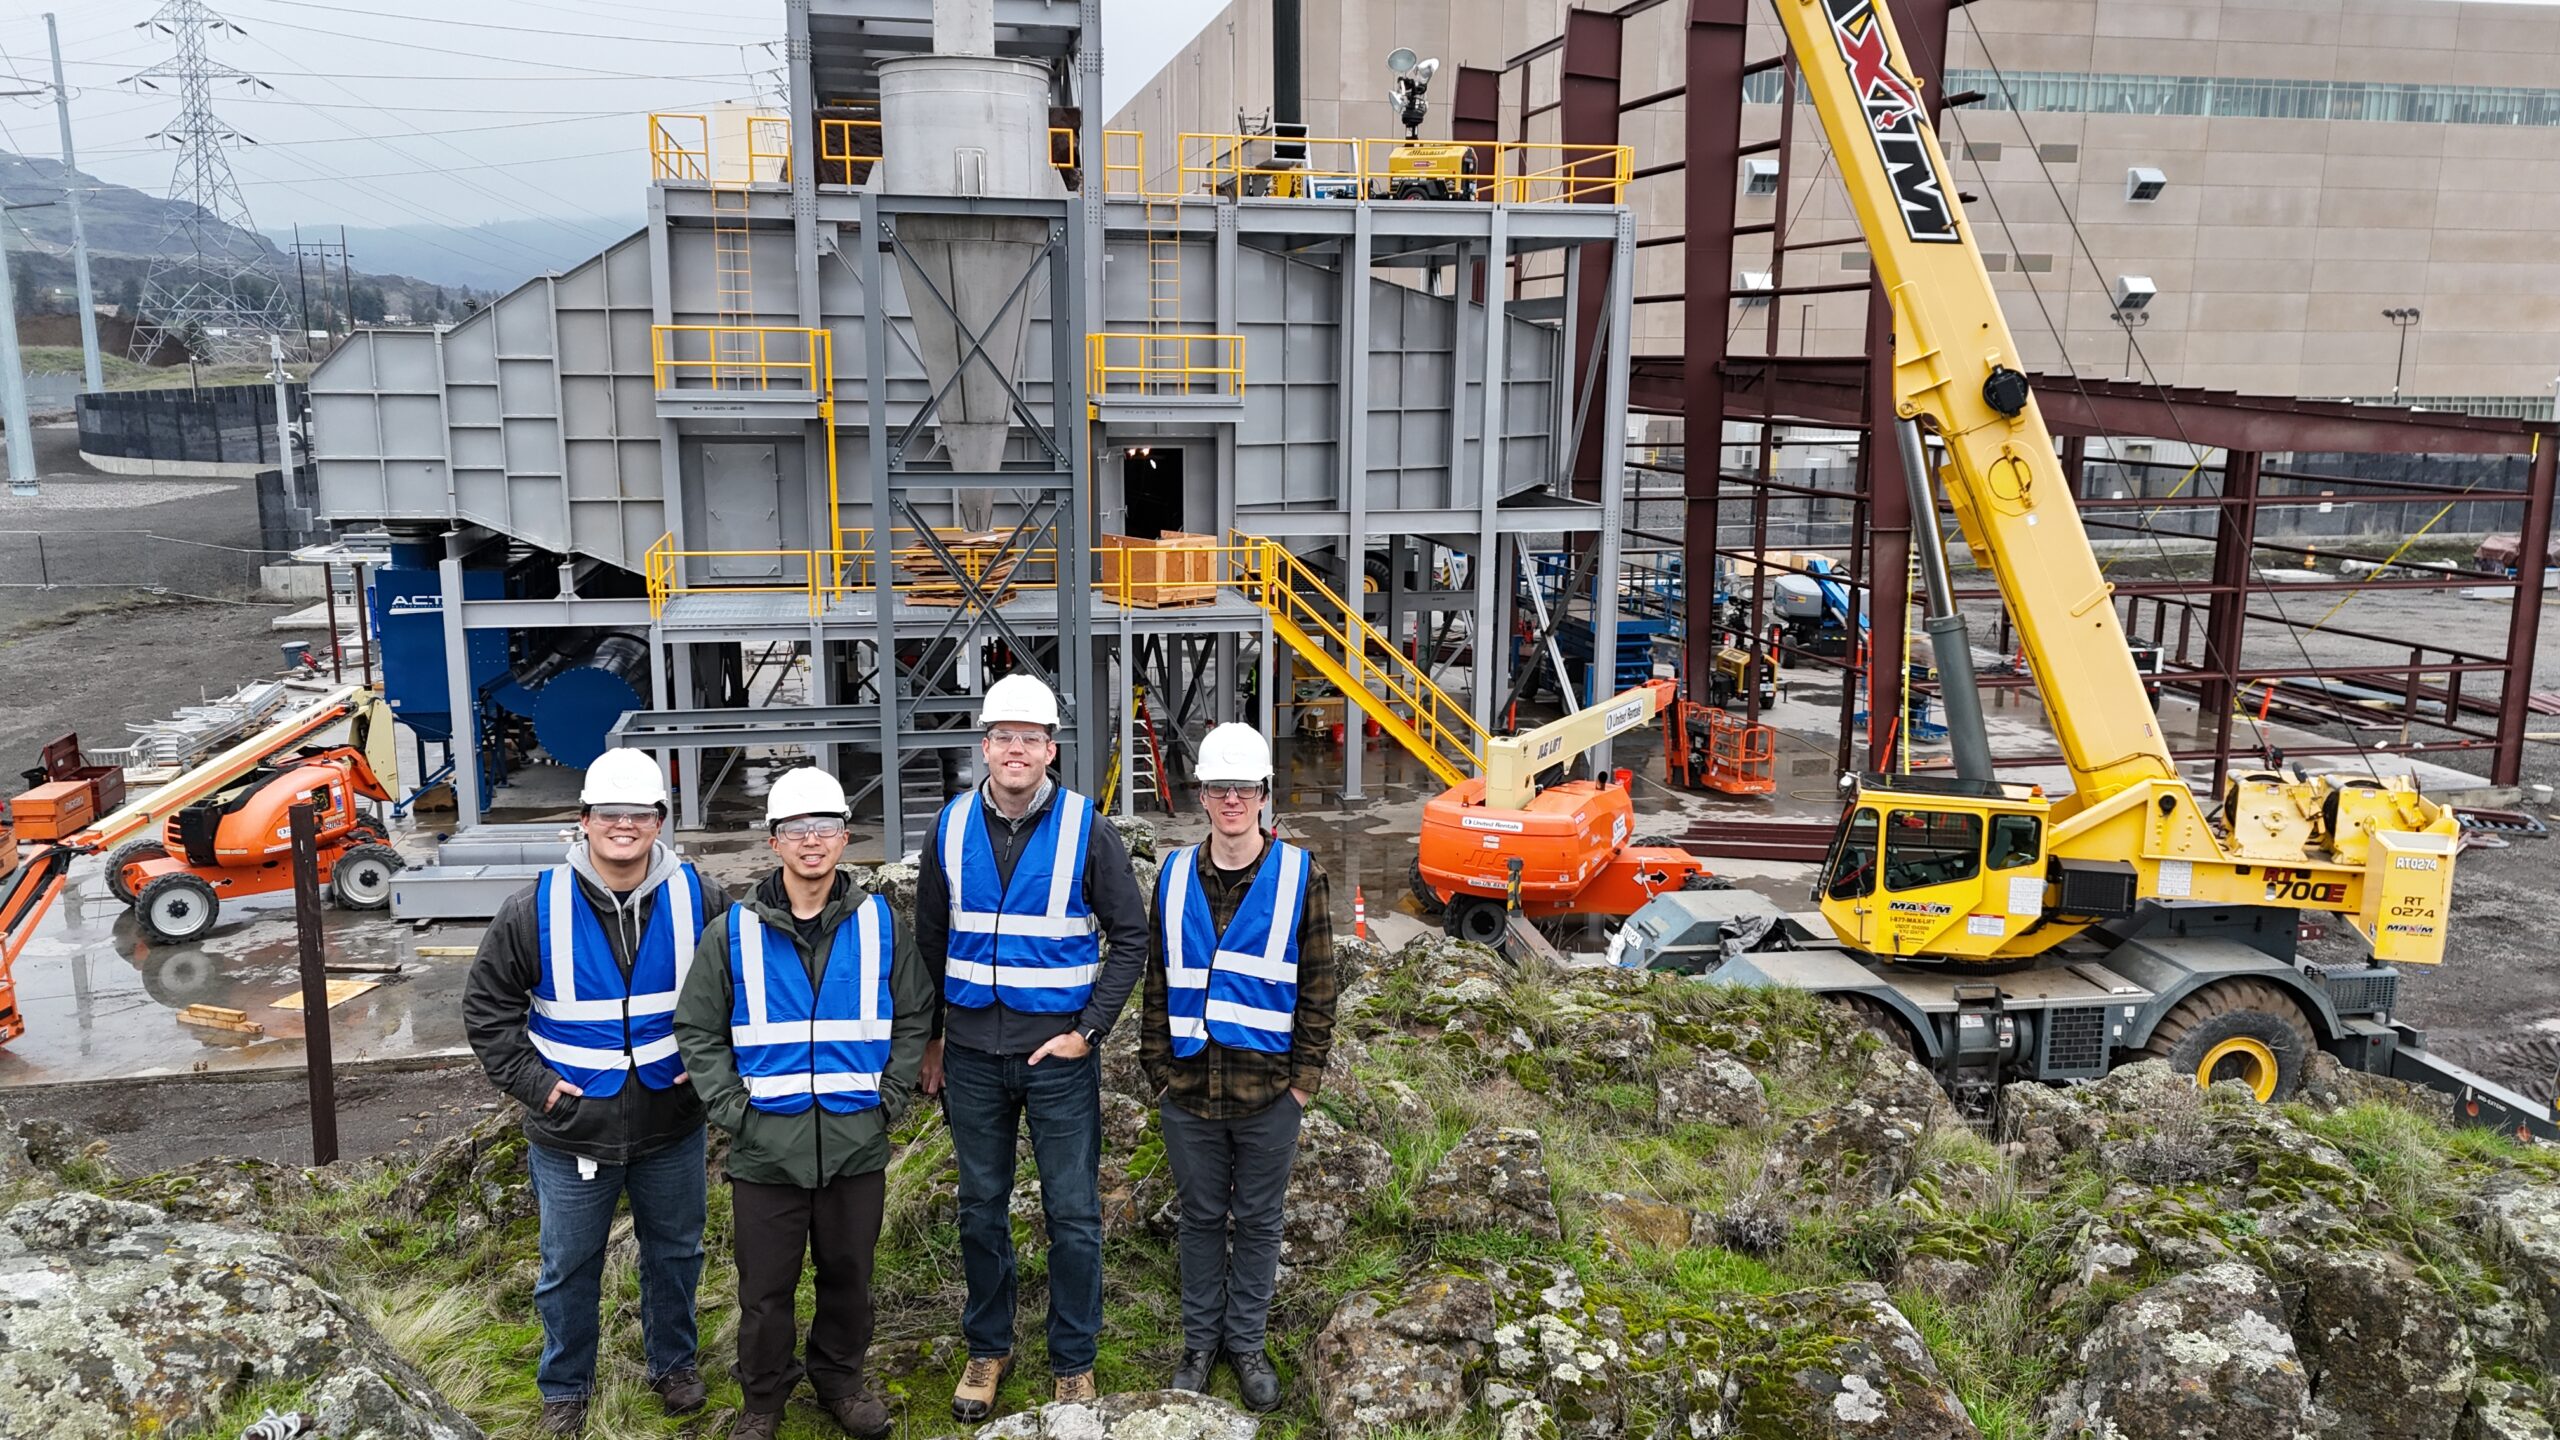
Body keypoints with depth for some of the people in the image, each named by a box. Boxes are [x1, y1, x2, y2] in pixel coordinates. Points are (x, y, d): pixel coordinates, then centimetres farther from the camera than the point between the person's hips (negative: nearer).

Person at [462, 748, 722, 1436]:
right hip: (571, 1131, -1)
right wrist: (532, 1082, -8)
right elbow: (486, 1006, -1)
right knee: (568, 1268, 14)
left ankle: (673, 1364, 41)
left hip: (672, 1126, 1)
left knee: (675, 1252, 18)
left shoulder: (697, 899, -8)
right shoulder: (537, 909, -12)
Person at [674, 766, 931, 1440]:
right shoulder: (734, 933, -1)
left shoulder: (880, 924, 2)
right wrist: (732, 1108, -6)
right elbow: (698, 1031, 3)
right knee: (766, 1285, 9)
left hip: (857, 1140, 1)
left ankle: (840, 1378, 36)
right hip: (767, 1145, -1)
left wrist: (889, 1098, -1)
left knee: (849, 1273, 15)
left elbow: (914, 1017, 8)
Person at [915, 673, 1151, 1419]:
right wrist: (929, 1038, 10)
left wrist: (1089, 1030, -10)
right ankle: (988, 1348, 31)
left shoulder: (1087, 831, -8)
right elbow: (930, 940, 11)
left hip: (1058, 1053, -3)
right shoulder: (952, 828, 1)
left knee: (1073, 1215, 5)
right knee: (981, 1210, 14)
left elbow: (1131, 937, -4)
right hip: (972, 1053, 3)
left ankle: (1072, 1360, 21)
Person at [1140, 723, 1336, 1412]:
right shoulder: (1175, 877, 2)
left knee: (1258, 1220, 13)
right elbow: (1158, 979, 7)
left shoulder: (1299, 876, -5)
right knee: (1201, 1217, 15)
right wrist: (1157, 1064, 3)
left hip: (1268, 1091, -1)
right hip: (1189, 1088, 2)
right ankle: (1200, 1341, 32)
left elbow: (1317, 987, -3)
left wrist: (1305, 1078, -6)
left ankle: (1246, 1342, 30)